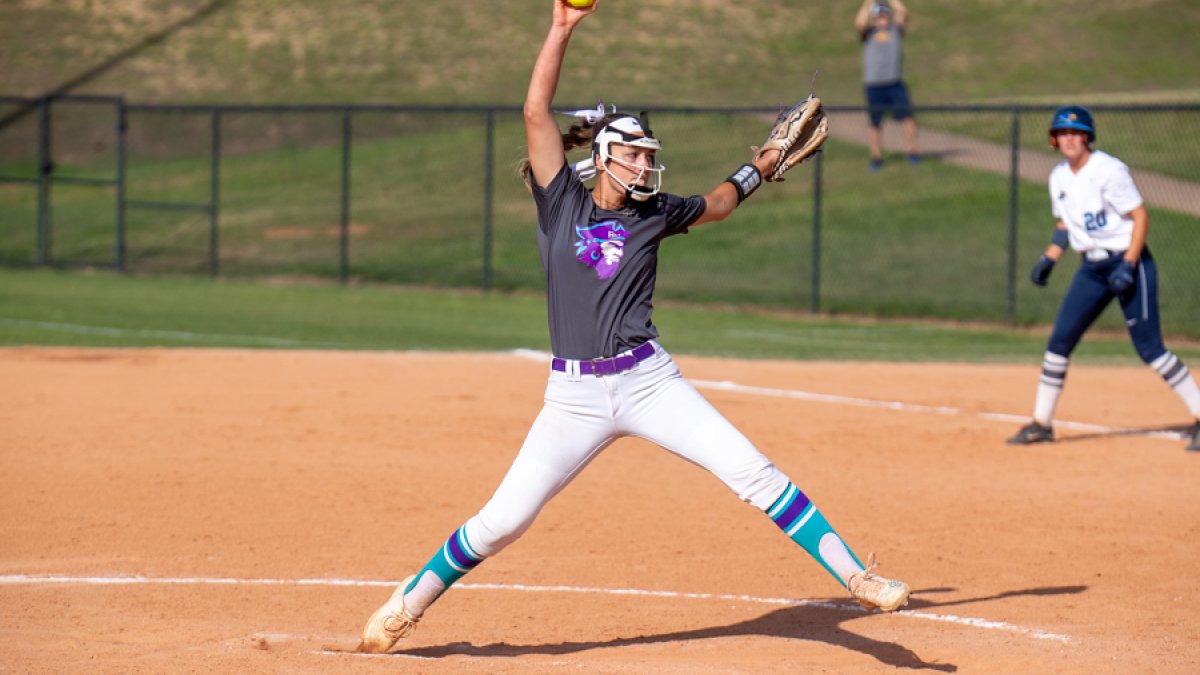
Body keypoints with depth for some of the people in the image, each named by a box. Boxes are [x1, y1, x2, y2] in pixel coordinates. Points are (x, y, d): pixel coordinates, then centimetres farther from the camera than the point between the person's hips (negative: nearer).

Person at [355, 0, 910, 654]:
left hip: (649, 380, 1)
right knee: (501, 521, -4)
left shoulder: (654, 213, 9)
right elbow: (536, 110, -6)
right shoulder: (561, 201, 3)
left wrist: (764, 164, 25)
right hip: (574, 396, -1)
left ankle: (855, 577, -5)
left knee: (754, 474, -10)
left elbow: (716, 204, 31)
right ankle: (410, 601, 17)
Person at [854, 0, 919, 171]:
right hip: (873, 85, -1)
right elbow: (859, 23, -6)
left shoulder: (896, 30, 16)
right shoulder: (868, 32, 12)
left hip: (896, 84, 1)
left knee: (907, 117, -9)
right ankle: (876, 157, 8)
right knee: (874, 123, 1)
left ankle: (912, 153, -3)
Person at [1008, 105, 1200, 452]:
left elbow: (1141, 217, -16)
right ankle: (1041, 423, 14)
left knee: (1149, 347, -11)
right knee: (1059, 341, 4)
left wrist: (1128, 267, -23)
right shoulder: (1059, 177, 7)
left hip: (1127, 261, -7)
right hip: (1092, 268, 7)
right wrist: (1048, 260, 7)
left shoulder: (1108, 171, -16)